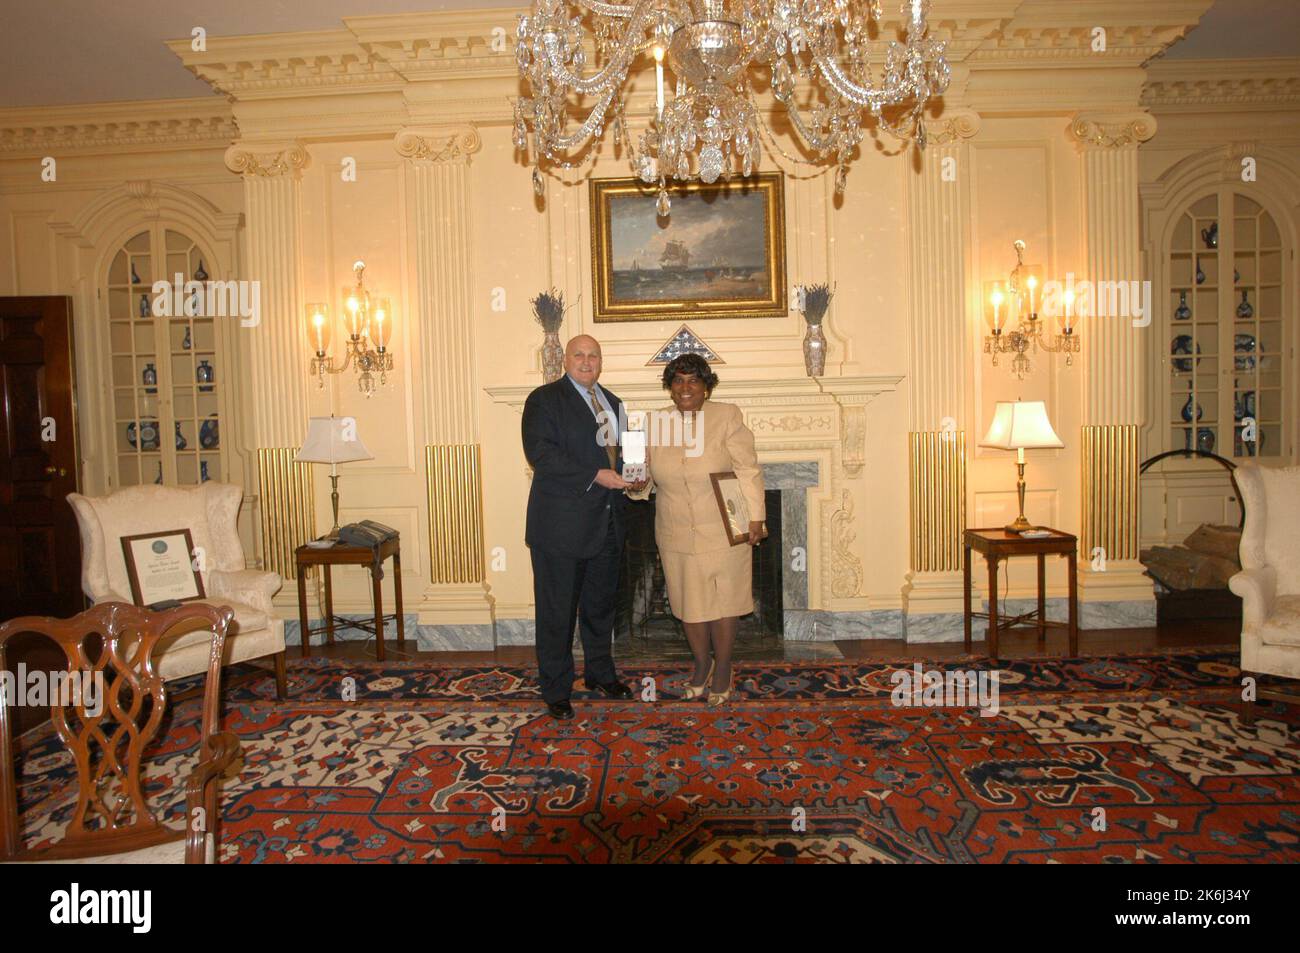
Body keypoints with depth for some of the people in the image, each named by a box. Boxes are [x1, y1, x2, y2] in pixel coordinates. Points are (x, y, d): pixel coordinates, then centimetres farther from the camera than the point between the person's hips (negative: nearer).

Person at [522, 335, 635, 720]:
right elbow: (540, 453, -18)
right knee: (557, 612, 2)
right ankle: (556, 690, 16)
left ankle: (600, 673, 36)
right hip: (562, 525, -7)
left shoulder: (612, 402, 17)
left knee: (601, 605, 19)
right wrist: (596, 476, -22)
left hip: (606, 524, 7)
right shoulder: (544, 399, -5)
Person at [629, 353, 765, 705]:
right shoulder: (657, 423, 2)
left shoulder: (727, 416, -9)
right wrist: (638, 484, -11)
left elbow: (747, 470, -9)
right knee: (688, 604, 13)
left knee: (722, 602, 8)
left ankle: (722, 669, 28)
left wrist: (755, 517, -13)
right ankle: (702, 663, 35)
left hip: (722, 533, -3)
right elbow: (650, 475, 11)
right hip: (676, 537, 3)